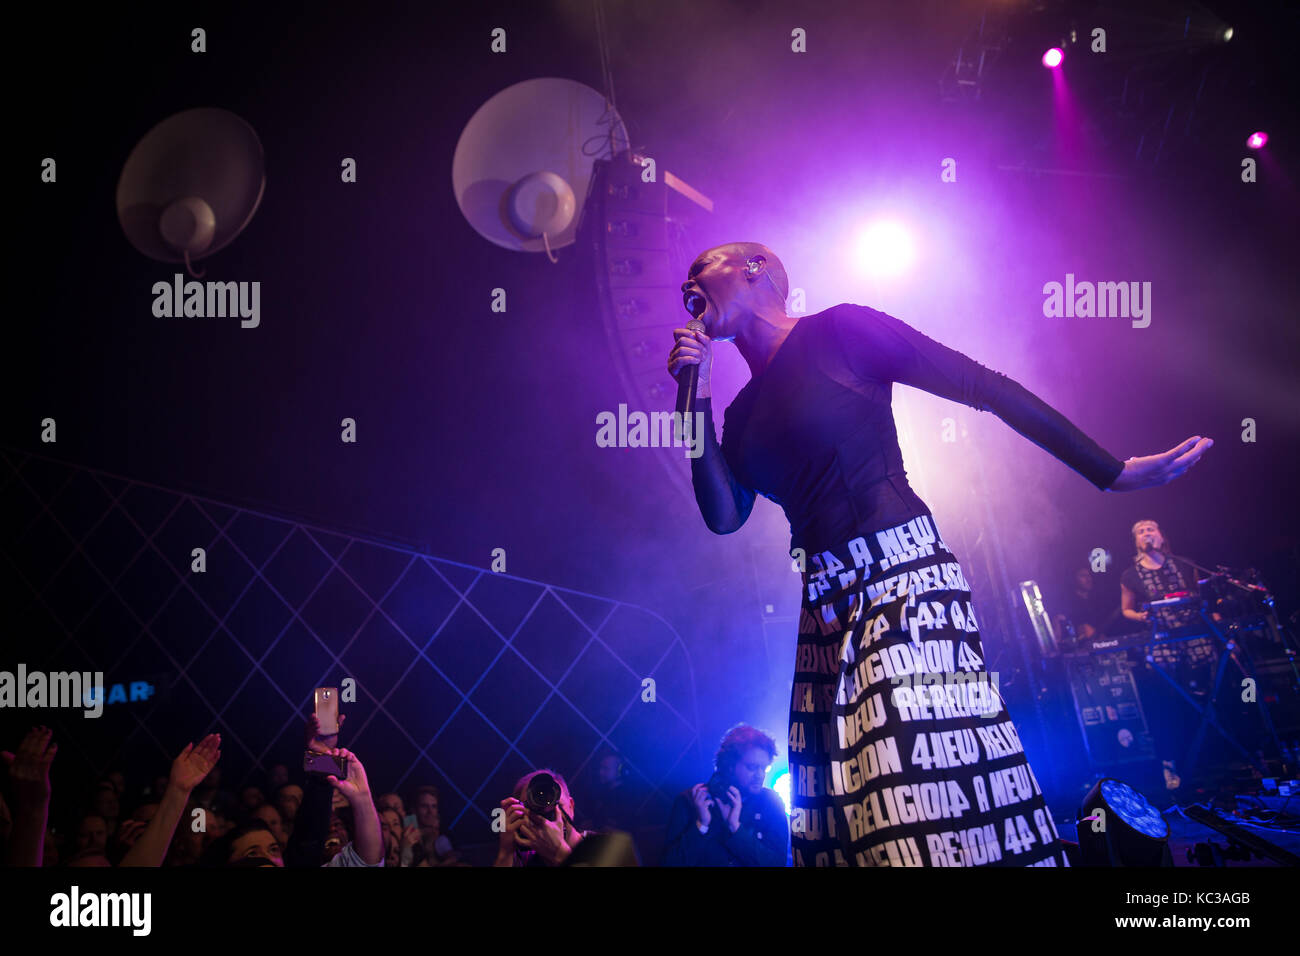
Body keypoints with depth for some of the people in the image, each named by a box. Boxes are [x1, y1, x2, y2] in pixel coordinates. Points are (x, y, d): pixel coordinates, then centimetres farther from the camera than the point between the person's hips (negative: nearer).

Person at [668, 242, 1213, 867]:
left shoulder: (838, 332, -2)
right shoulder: (745, 411, 18)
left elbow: (987, 387, -4)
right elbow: (723, 516, 6)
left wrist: (1110, 472, -6)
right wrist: (697, 399, 3)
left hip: (900, 575, -7)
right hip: (827, 603, 7)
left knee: (927, 807, -16)